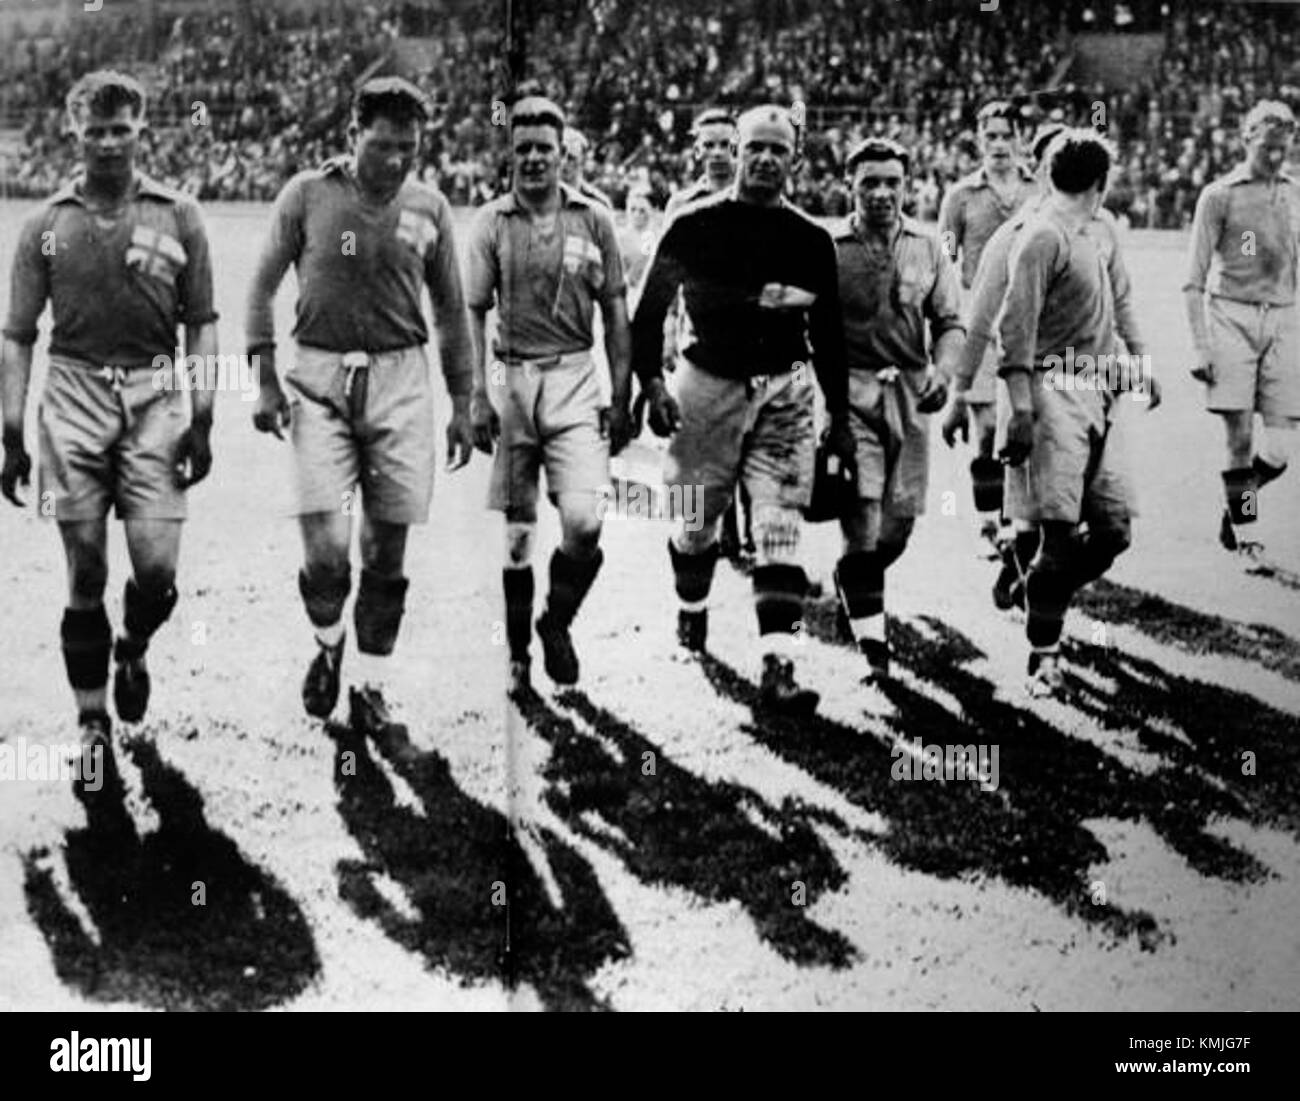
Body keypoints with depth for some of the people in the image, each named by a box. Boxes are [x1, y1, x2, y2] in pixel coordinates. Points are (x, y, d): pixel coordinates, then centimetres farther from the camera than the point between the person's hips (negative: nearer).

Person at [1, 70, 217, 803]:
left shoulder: (178, 216, 6)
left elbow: (202, 325, 8)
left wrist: (202, 420, 0)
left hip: (155, 398, 0)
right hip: (74, 398, 1)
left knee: (156, 566, -10)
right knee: (85, 576, 2)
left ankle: (134, 650, 25)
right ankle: (93, 725, 14)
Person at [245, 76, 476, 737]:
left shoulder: (429, 208, 6)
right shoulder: (308, 194, 0)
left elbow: (451, 311, 14)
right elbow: (264, 286, 6)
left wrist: (462, 404, 12)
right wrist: (265, 380, -1)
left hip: (400, 382, 2)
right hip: (320, 379, -2)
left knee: (387, 551, 5)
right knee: (326, 547, -10)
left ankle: (370, 686, 20)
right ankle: (327, 642, 21)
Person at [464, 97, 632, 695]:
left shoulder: (594, 219, 4)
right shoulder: (491, 221, 2)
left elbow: (615, 314, 8)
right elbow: (473, 313, 3)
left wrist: (620, 398, 4)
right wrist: (478, 398, -5)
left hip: (575, 381, 0)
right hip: (510, 379, 0)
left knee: (584, 521, -15)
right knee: (515, 534, 5)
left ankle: (557, 622, 11)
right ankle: (517, 656, 19)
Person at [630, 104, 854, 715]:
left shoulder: (811, 239, 7)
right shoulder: (695, 224, 0)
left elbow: (829, 336, 14)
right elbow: (649, 309, 3)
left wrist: (840, 417, 14)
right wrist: (652, 382, -9)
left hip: (784, 390, 1)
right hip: (709, 383, -1)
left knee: (780, 532, -8)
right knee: (695, 521, 10)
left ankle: (778, 670, -11)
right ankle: (691, 609, 42)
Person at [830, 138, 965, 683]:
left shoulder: (928, 249, 7)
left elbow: (949, 323, 9)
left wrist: (942, 371, -10)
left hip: (910, 395, 4)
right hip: (849, 392, -4)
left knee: (898, 526, 8)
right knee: (863, 525, -11)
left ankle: (850, 576, 41)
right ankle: (873, 649, -5)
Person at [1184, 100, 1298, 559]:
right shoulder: (1219, 195, -1)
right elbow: (1194, 280, -1)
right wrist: (1201, 346, -8)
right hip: (1231, 315, -3)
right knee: (1240, 440, -5)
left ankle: (1237, 505, 26)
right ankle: (1243, 535, 12)